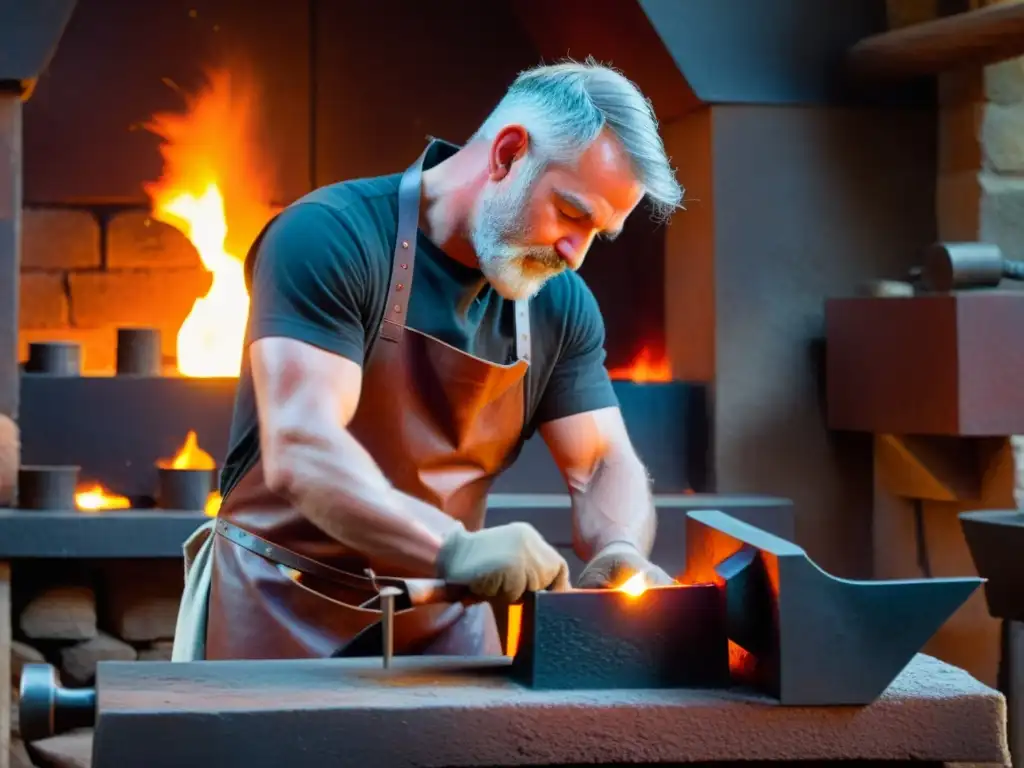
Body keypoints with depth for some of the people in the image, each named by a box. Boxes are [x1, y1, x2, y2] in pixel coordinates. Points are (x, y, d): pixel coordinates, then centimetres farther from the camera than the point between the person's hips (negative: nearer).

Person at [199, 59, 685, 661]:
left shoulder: (562, 305, 2)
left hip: (447, 619, 5)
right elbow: (299, 453, -29)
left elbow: (604, 465, 3)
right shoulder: (329, 237, -19)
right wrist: (455, 549, -42)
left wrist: (620, 554, -20)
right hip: (292, 611, -5)